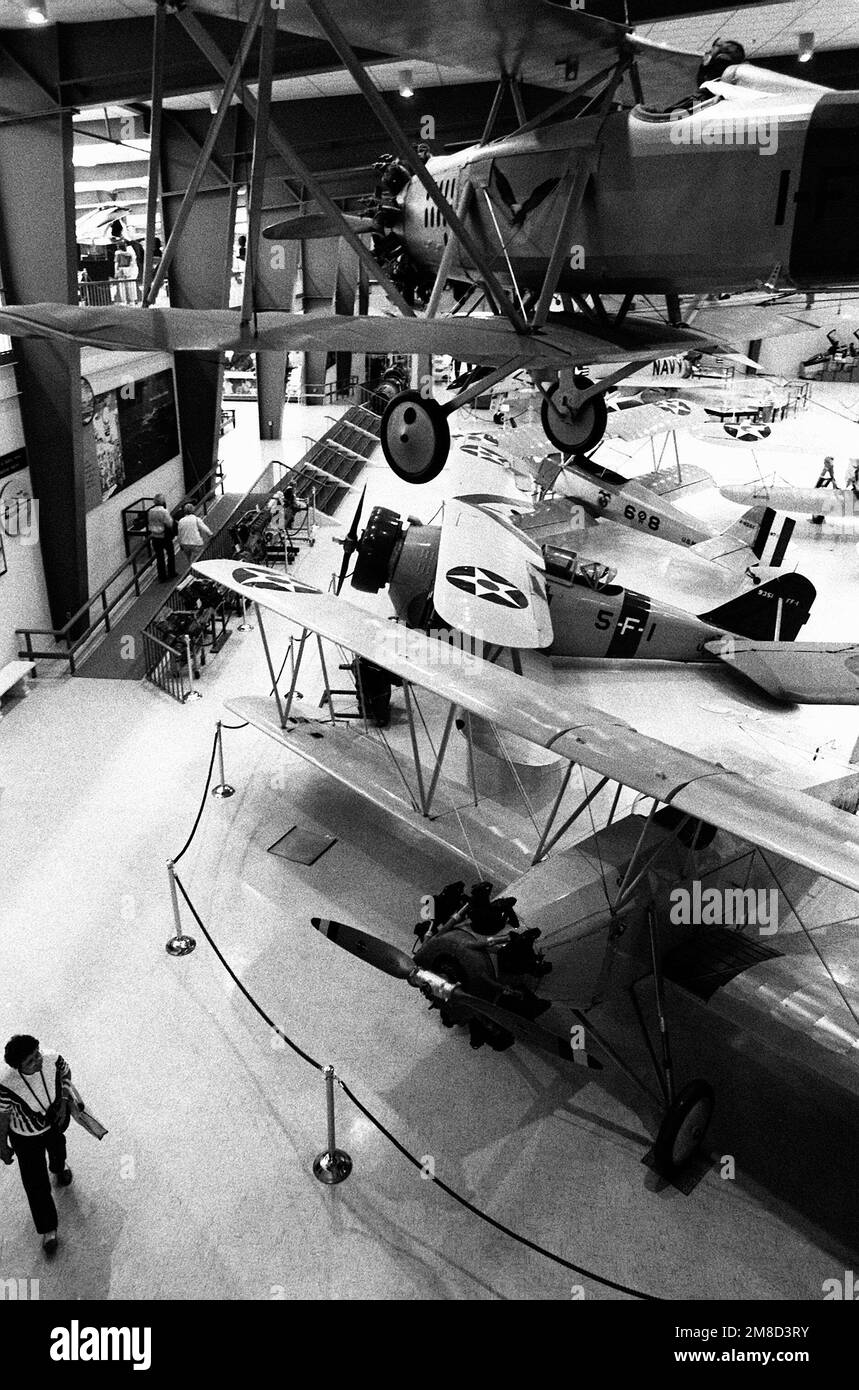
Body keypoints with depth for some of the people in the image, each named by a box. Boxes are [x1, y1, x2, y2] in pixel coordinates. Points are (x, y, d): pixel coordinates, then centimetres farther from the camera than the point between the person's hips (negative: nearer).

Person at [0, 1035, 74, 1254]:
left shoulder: (53, 1060, -34)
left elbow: (66, 1073, -9)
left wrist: (63, 1101, -19)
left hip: (55, 1120, 3)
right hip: (26, 1137, -3)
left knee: (57, 1146, 36)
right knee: (36, 1185, 11)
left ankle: (58, 1167, 74)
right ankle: (48, 1229, 37)